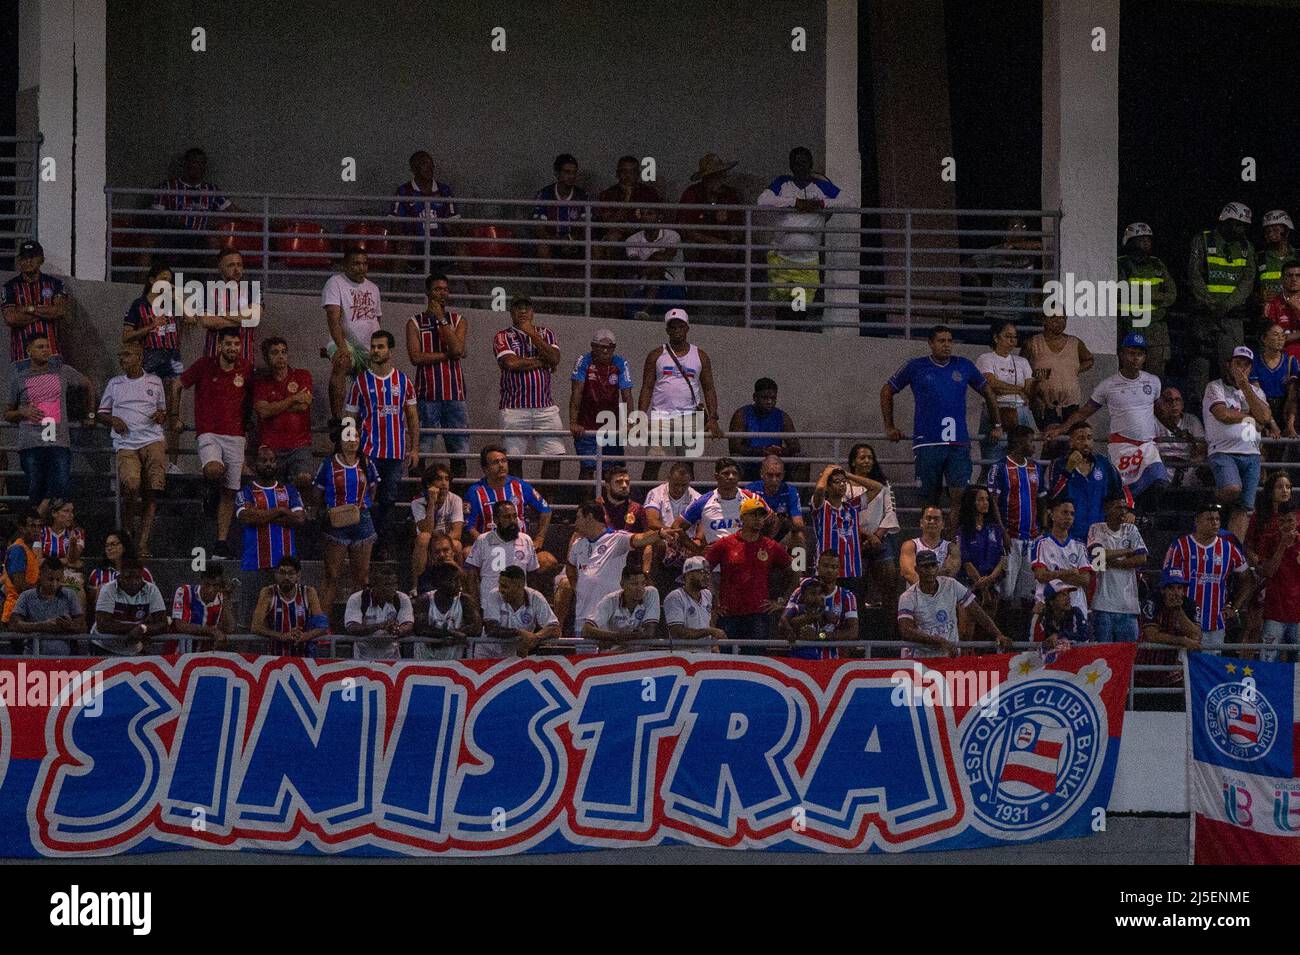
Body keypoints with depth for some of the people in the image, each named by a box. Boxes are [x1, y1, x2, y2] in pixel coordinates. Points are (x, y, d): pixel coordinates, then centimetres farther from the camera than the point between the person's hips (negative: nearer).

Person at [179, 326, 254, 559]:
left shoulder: (246, 370, 4)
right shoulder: (205, 365, -2)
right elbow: (178, 386, 8)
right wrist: (174, 417, 6)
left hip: (235, 435, 2)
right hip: (209, 433, -2)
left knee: (230, 492, 1)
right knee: (214, 471, -31)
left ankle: (221, 541, 6)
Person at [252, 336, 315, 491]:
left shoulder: (302, 376, 12)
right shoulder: (260, 383, 12)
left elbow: (303, 406, -3)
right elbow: (263, 411, -5)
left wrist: (275, 408, 0)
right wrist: (294, 399, -3)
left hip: (299, 445, -1)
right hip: (271, 448, 1)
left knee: (305, 478, -26)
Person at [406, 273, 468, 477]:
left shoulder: (457, 320, 10)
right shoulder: (415, 323, 5)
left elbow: (457, 349, -8)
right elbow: (416, 357, -8)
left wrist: (441, 319, -6)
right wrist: (448, 355, -7)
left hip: (454, 393, 2)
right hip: (427, 395, -2)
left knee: (459, 452, 2)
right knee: (421, 452, -4)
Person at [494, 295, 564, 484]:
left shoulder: (545, 333, 14)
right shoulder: (502, 337, 5)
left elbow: (554, 359, -4)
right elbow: (511, 363, -13)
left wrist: (533, 335, -7)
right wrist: (542, 362, -4)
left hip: (545, 406, 2)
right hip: (515, 408, -2)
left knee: (554, 457, -4)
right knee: (514, 459, -1)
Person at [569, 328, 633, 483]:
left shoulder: (620, 364, -2)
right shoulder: (584, 362, -8)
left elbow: (626, 396, -5)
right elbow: (576, 393, -13)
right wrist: (573, 423, -20)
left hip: (612, 427, 2)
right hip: (586, 428, -2)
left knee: (610, 470, 0)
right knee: (587, 468, -8)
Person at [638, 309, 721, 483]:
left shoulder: (700, 356, 10)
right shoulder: (656, 355, 8)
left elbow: (709, 389, 9)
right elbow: (647, 388, 4)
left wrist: (712, 419, -4)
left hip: (689, 416, 1)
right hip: (660, 415, -1)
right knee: (652, 464, -7)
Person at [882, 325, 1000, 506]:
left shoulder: (965, 366, 9)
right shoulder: (915, 367, 4)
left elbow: (987, 393, 24)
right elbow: (887, 392, 15)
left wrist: (997, 426, 23)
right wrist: (889, 428, 13)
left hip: (959, 443, 1)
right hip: (927, 442, -1)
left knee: (960, 496, -11)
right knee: (930, 498, 4)